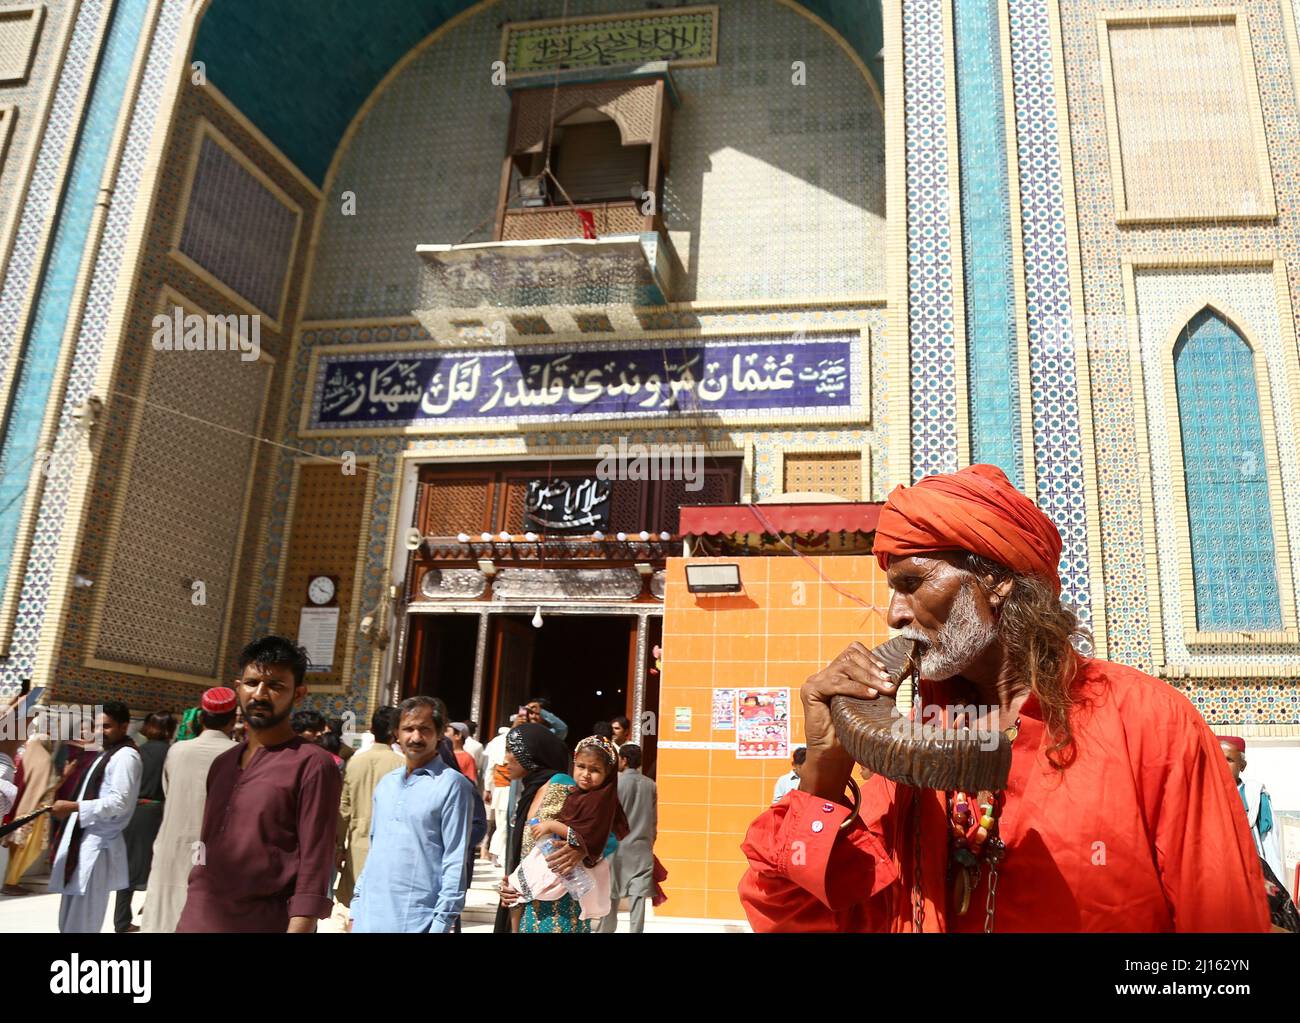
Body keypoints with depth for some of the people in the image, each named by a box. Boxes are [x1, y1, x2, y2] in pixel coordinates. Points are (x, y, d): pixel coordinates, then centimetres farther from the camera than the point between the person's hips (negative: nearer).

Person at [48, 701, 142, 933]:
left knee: (81, 923, -6)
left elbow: (120, 802, -22)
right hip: (85, 841, 10)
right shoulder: (109, 754, 18)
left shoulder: (126, 756, -13)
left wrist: (73, 806, -24)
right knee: (69, 920, 16)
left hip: (99, 844, -10)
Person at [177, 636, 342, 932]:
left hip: (262, 923, -6)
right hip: (196, 921, 6)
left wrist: (298, 929, -22)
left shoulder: (313, 765, -12)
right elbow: (206, 849, 16)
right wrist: (191, 913, 13)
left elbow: (314, 871, -17)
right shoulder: (222, 763, 12)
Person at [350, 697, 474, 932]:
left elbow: (456, 862, -12)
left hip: (416, 922, -5)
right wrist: (357, 907, 12)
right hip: (369, 917, 6)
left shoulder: (453, 785, -10)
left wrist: (441, 924, -15)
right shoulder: (386, 783, 10)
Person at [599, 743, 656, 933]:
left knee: (612, 893, 11)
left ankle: (607, 930, 22)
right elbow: (654, 820, 8)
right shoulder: (650, 785, 3)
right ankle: (636, 930, -1)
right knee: (638, 893, 1)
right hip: (642, 846, 2)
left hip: (618, 845, -2)